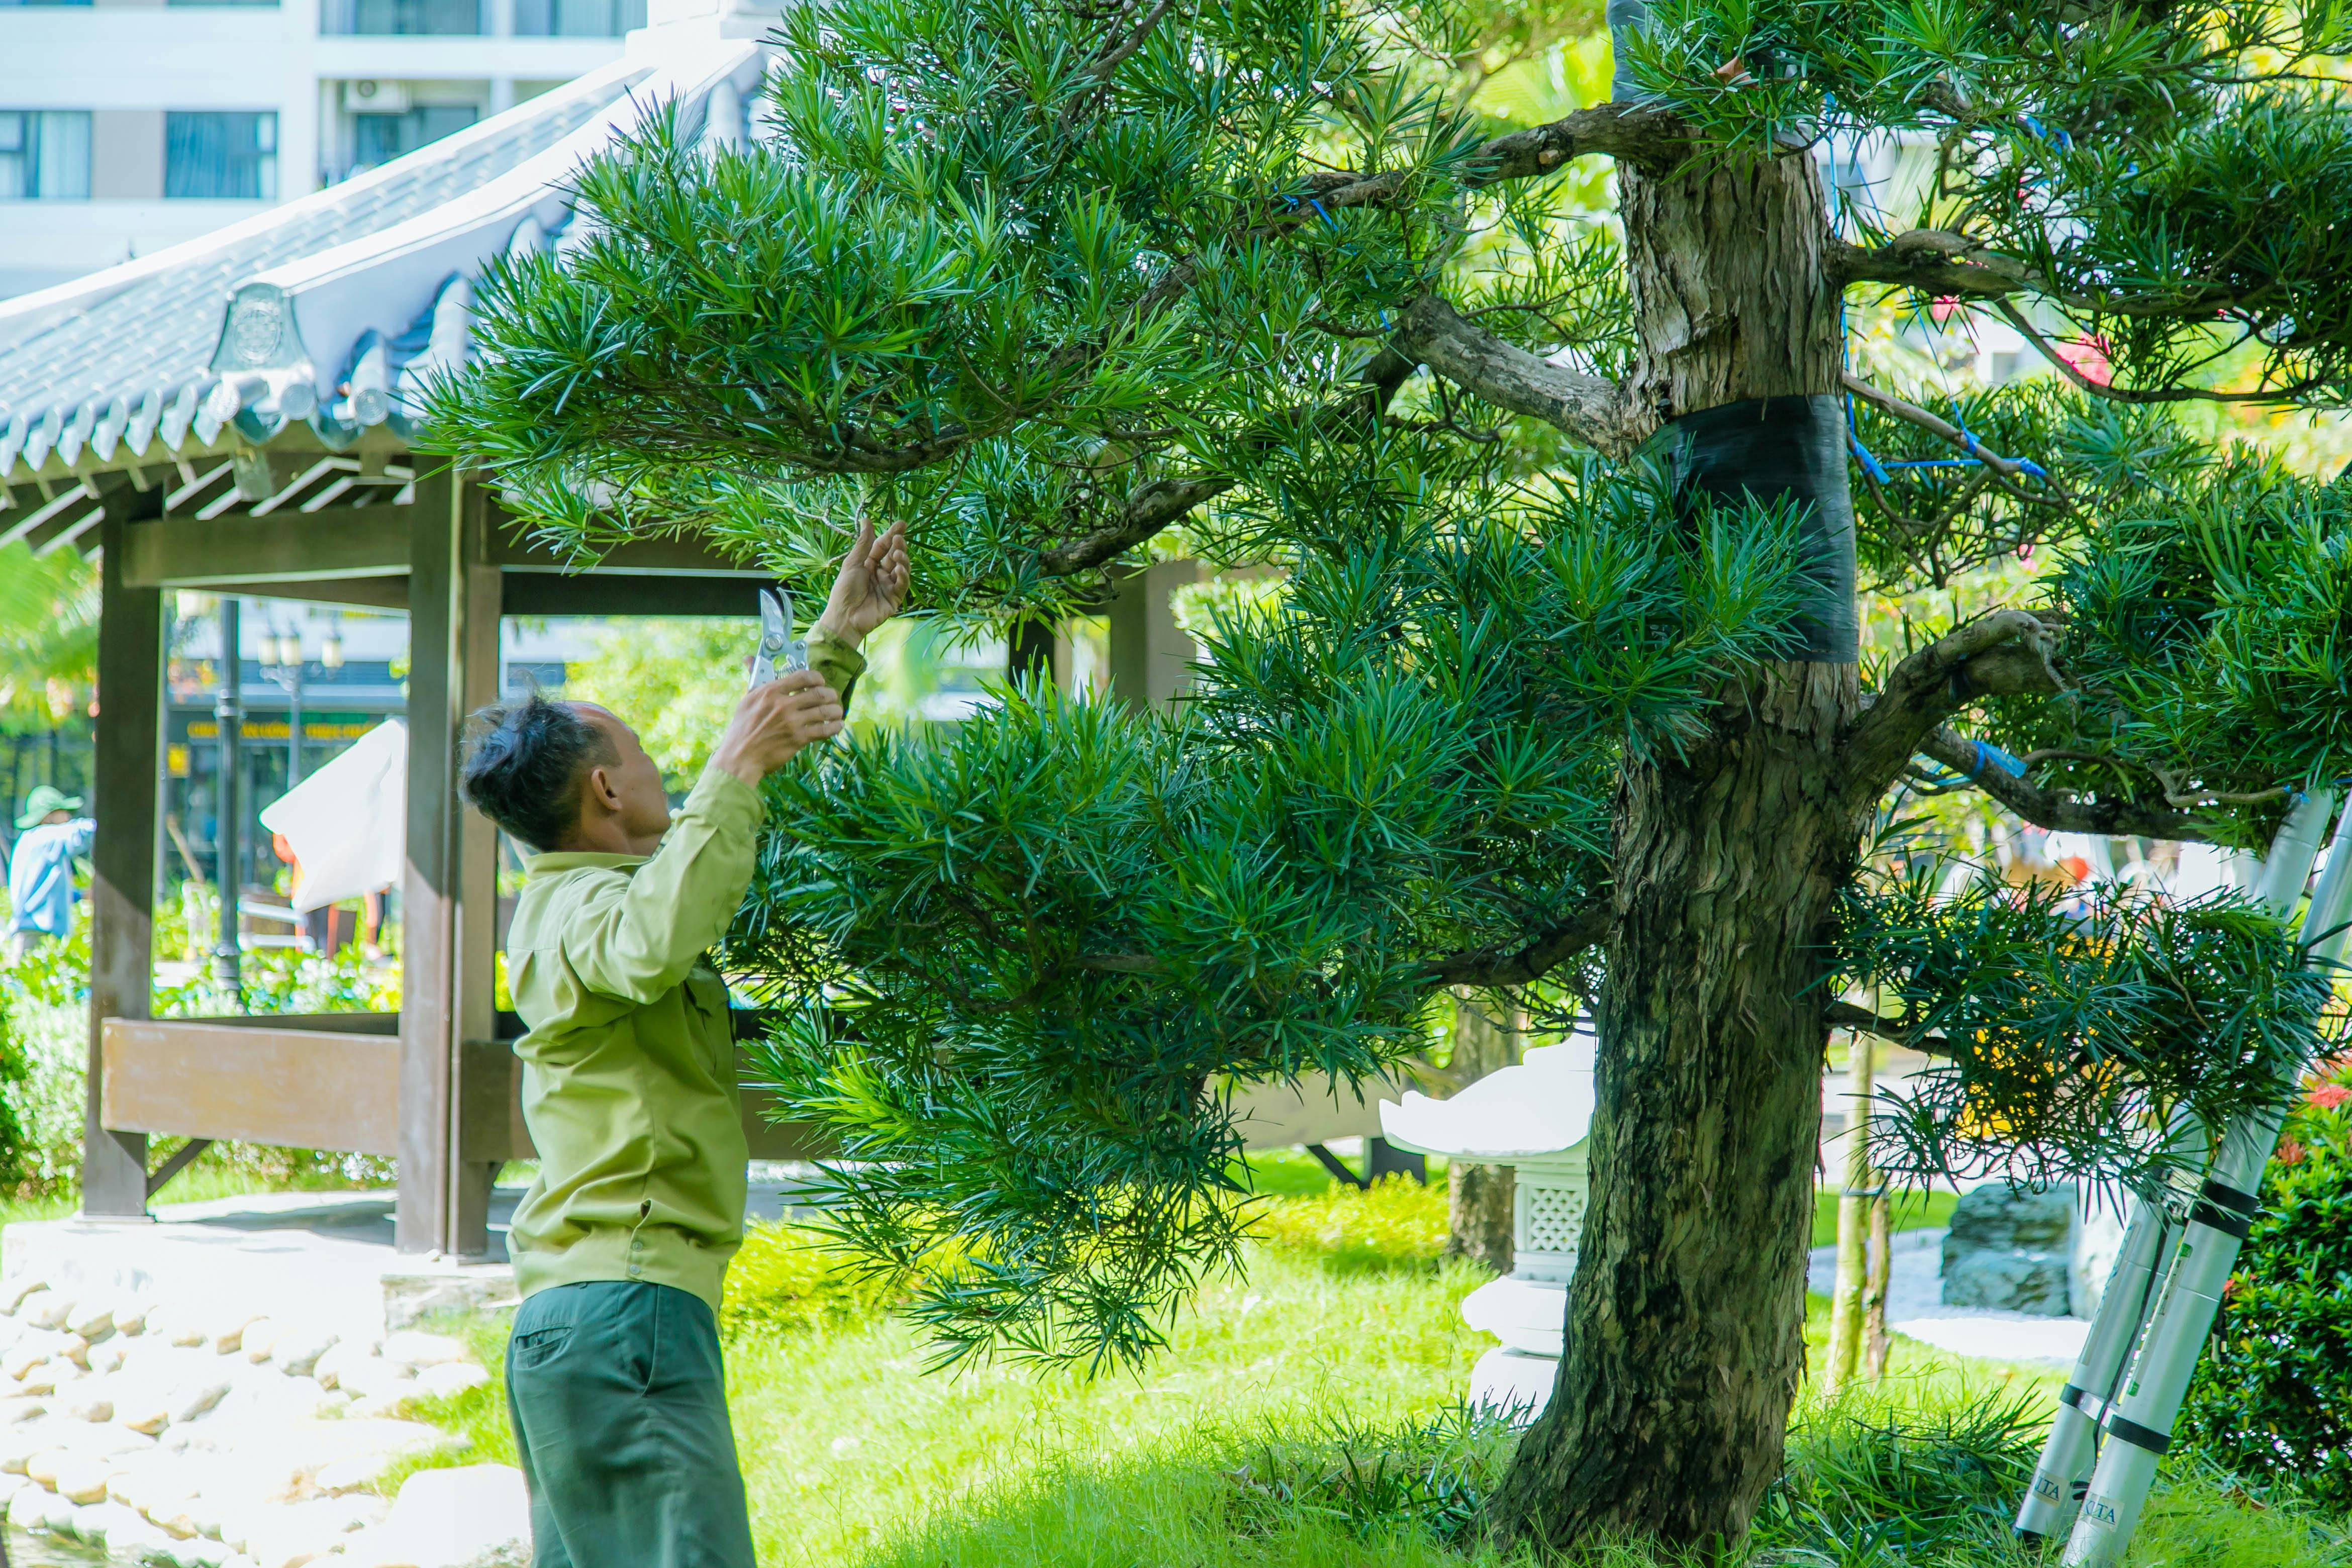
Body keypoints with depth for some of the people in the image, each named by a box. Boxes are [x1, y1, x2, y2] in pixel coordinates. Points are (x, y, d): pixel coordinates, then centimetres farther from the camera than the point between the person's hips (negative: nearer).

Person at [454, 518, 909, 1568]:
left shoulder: (583, 892, 22)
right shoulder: (581, 904, -9)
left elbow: (744, 812, 35)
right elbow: (650, 949, -35)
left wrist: (837, 646, 37)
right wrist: (733, 771, -31)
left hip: (564, 1322, 10)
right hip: (629, 1307, -10)